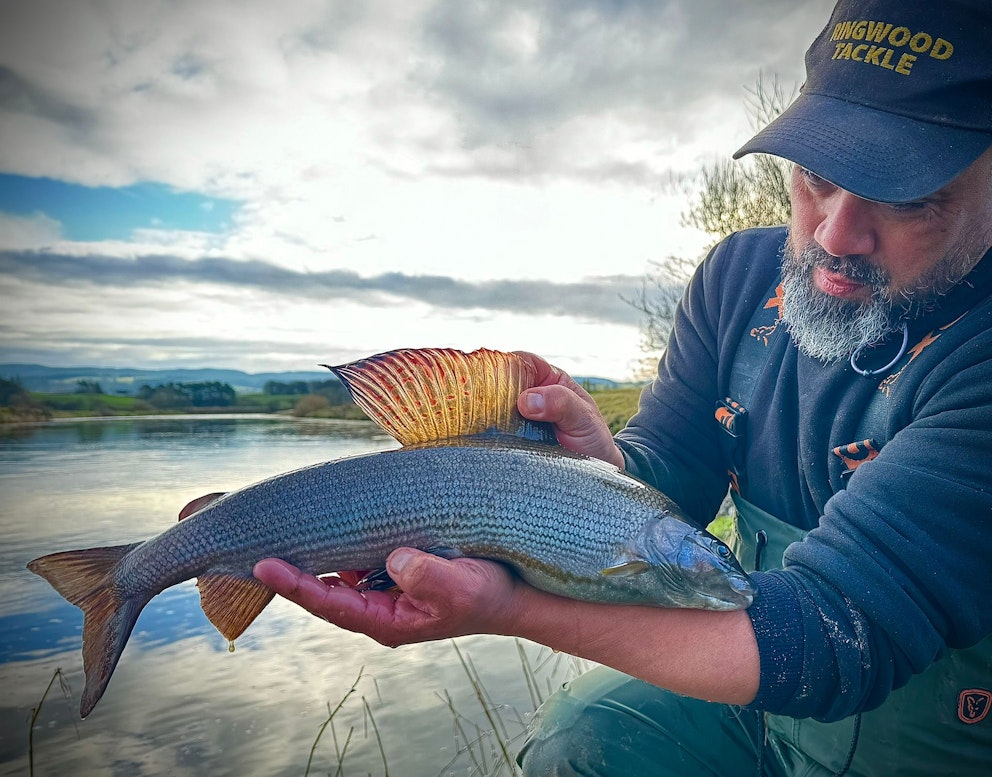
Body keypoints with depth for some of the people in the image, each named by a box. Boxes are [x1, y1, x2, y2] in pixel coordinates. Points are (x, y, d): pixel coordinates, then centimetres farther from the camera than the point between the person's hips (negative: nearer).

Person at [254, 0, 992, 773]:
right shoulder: (741, 274, -9)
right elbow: (661, 494, -7)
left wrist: (512, 607, -42)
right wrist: (592, 457, -30)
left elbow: (841, 633, -33)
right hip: (761, 693, 4)